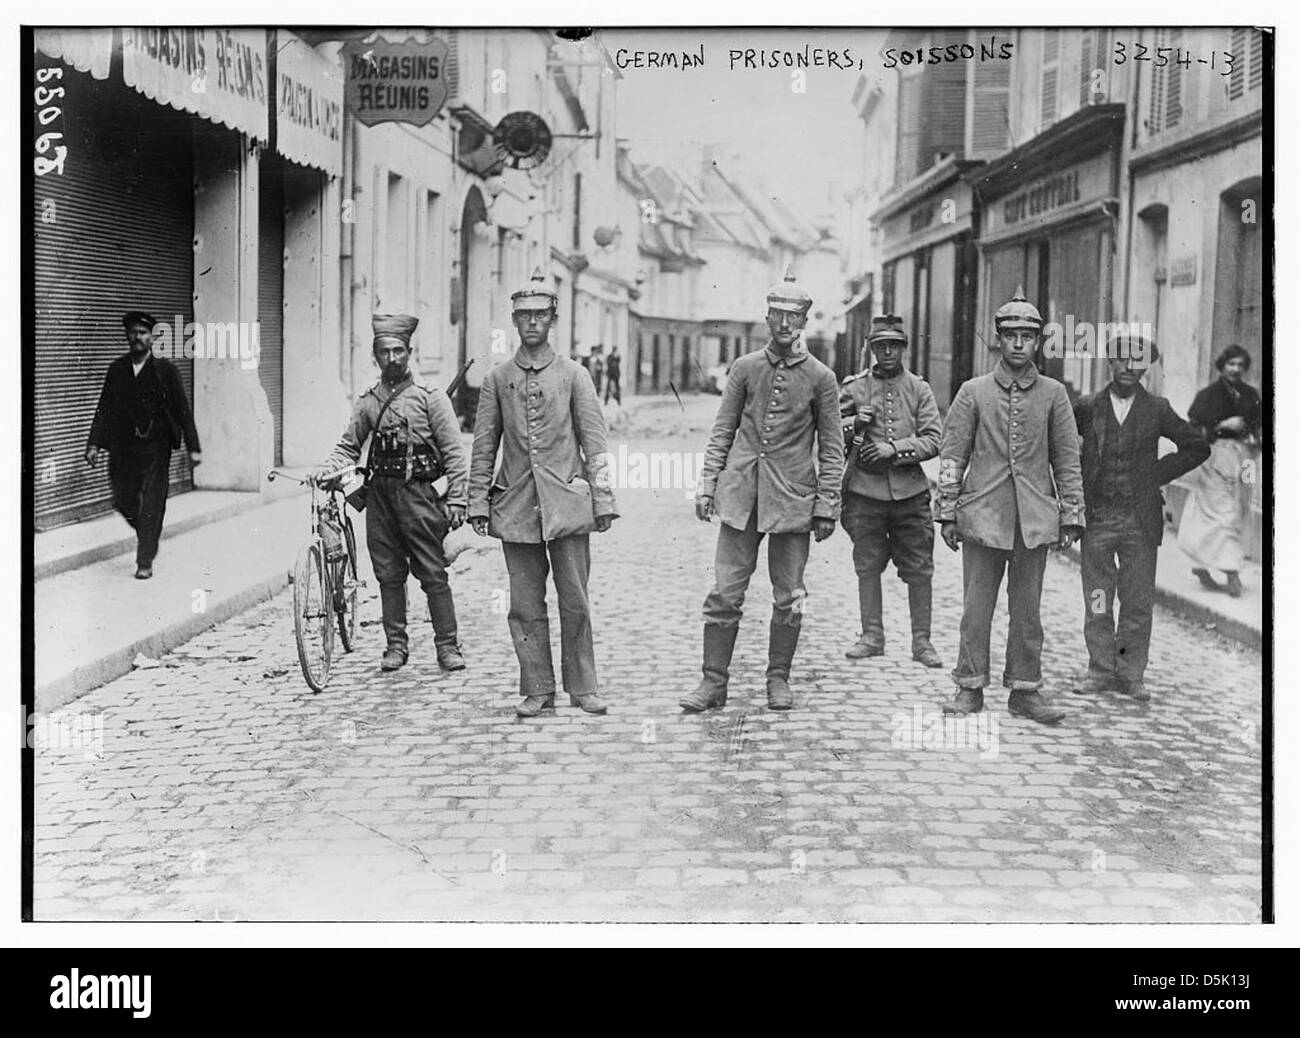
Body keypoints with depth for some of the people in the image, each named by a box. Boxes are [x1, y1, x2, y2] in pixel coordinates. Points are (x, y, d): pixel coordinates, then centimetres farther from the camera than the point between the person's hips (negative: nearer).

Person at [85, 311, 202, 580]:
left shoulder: (165, 369, -2)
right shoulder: (116, 369, 6)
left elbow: (183, 409, -2)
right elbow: (104, 409, 7)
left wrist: (194, 448, -6)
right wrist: (94, 444, -2)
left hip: (155, 446, -3)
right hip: (122, 445, 3)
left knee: (151, 505, -4)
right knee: (123, 501, 7)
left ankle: (145, 562, 4)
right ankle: (146, 534, 36)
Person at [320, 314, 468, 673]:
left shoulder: (430, 397, 0)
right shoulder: (367, 402, 10)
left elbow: (453, 452, -2)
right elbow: (348, 447, 13)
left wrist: (456, 499, -9)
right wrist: (327, 469, -8)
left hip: (418, 493, -4)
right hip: (380, 494, 4)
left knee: (433, 574, -2)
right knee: (388, 574, 8)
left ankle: (448, 646, 5)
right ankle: (396, 645, 17)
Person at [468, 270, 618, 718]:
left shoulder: (573, 375, 5)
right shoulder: (497, 379, 9)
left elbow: (594, 442, 3)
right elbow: (484, 447, 10)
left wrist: (603, 500, -3)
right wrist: (478, 502, 4)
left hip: (566, 501, -1)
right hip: (516, 504, 1)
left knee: (575, 601, 2)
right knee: (526, 605, 5)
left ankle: (583, 687, 14)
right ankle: (537, 690, 14)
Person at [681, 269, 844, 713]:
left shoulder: (820, 377, 2)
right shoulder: (745, 368, 6)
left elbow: (831, 448, 3)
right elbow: (722, 431, 9)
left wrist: (827, 506, -2)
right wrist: (707, 485, 2)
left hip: (792, 497, -1)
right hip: (740, 493, 1)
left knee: (788, 597, 6)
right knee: (724, 592, 0)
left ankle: (779, 679, 20)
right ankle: (714, 682, 8)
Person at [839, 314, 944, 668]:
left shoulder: (919, 389, 7)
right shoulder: (853, 387, 6)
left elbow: (934, 440, 0)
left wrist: (894, 448, -13)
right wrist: (854, 423, -11)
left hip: (910, 491, 0)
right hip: (866, 490, 0)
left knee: (919, 569, 2)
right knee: (867, 566, 5)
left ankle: (922, 641, 11)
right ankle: (872, 636, 17)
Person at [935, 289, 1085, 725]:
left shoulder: (1053, 394, 6)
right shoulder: (973, 392, 4)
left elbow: (1068, 461, 8)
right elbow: (952, 456, 4)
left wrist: (1070, 517, 3)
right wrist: (947, 513, -1)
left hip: (1035, 520, 1)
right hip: (982, 516, -1)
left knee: (1027, 609, 7)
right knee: (976, 607, 3)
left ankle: (1025, 690, 16)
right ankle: (970, 688, 12)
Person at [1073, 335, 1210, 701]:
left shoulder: (1157, 409, 4)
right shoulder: (1088, 407, 4)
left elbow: (1198, 447, 11)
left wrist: (1158, 474, 4)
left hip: (1140, 520, 0)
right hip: (1097, 517, 0)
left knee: (1138, 602, 2)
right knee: (1097, 601, 2)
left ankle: (1130, 675, 11)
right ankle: (1101, 671, 13)